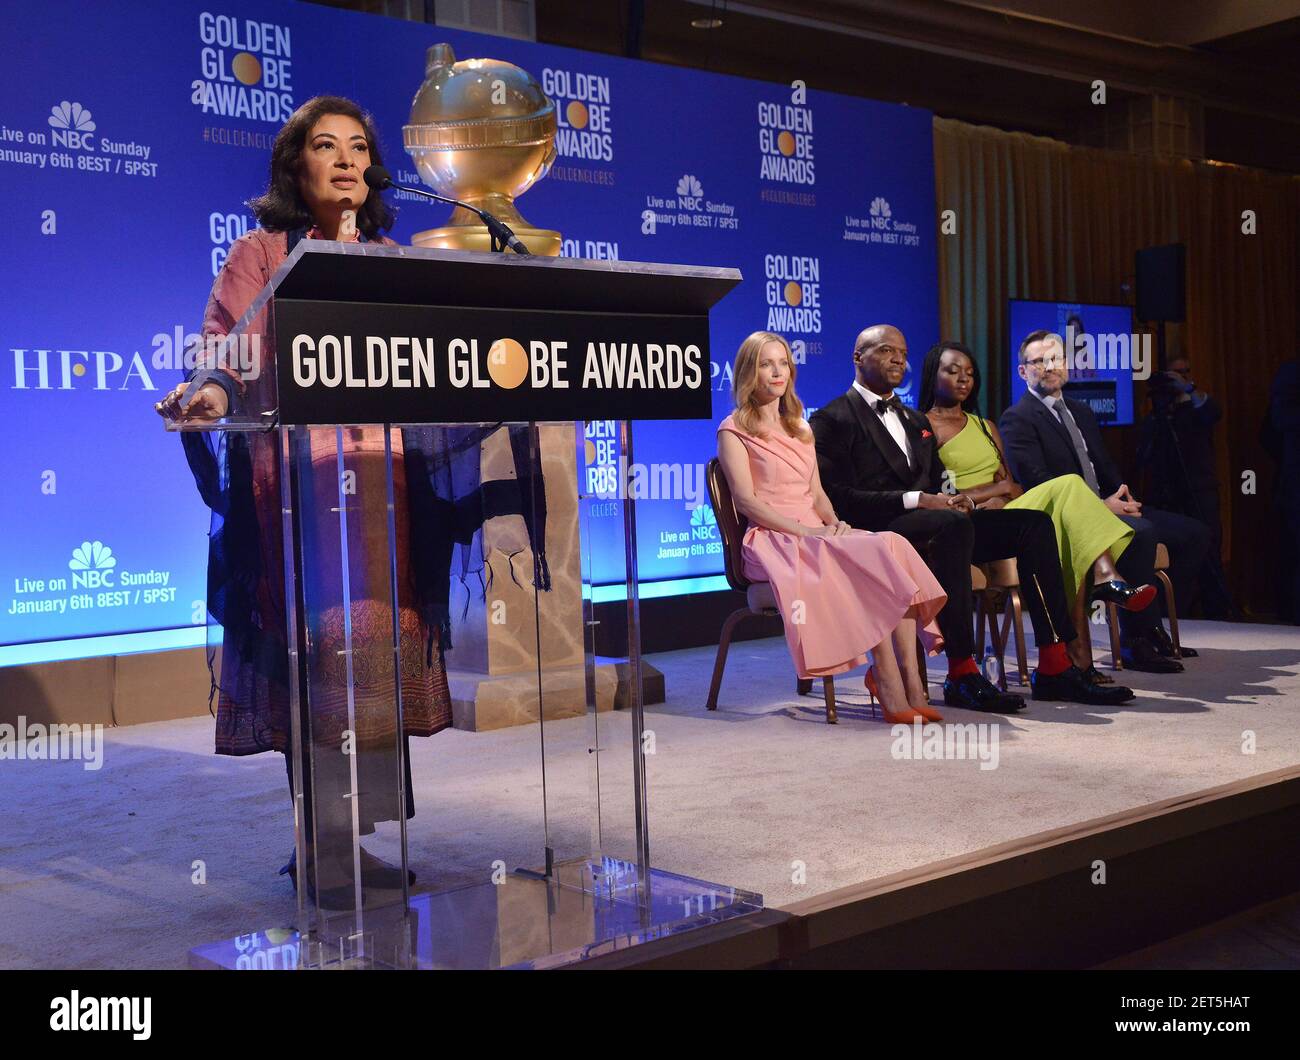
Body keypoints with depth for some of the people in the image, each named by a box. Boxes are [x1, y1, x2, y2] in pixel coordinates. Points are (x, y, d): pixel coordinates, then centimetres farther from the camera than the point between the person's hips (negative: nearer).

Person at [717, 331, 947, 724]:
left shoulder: (800, 429, 26)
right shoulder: (734, 431, 4)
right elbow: (747, 501, -7)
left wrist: (834, 523, -1)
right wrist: (803, 530, -17)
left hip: (817, 537, 6)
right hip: (775, 542, -6)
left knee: (894, 547, -25)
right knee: (875, 559, -30)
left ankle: (910, 683, -33)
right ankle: (889, 684, -28)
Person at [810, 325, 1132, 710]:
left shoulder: (915, 421, 29)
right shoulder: (832, 421, 2)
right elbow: (837, 498, -11)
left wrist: (957, 499, 1)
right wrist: (916, 500, -18)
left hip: (937, 524, 8)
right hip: (878, 533, -8)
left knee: (1034, 523, -11)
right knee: (954, 524, -37)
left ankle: (1054, 668, -15)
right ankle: (962, 674, -35)